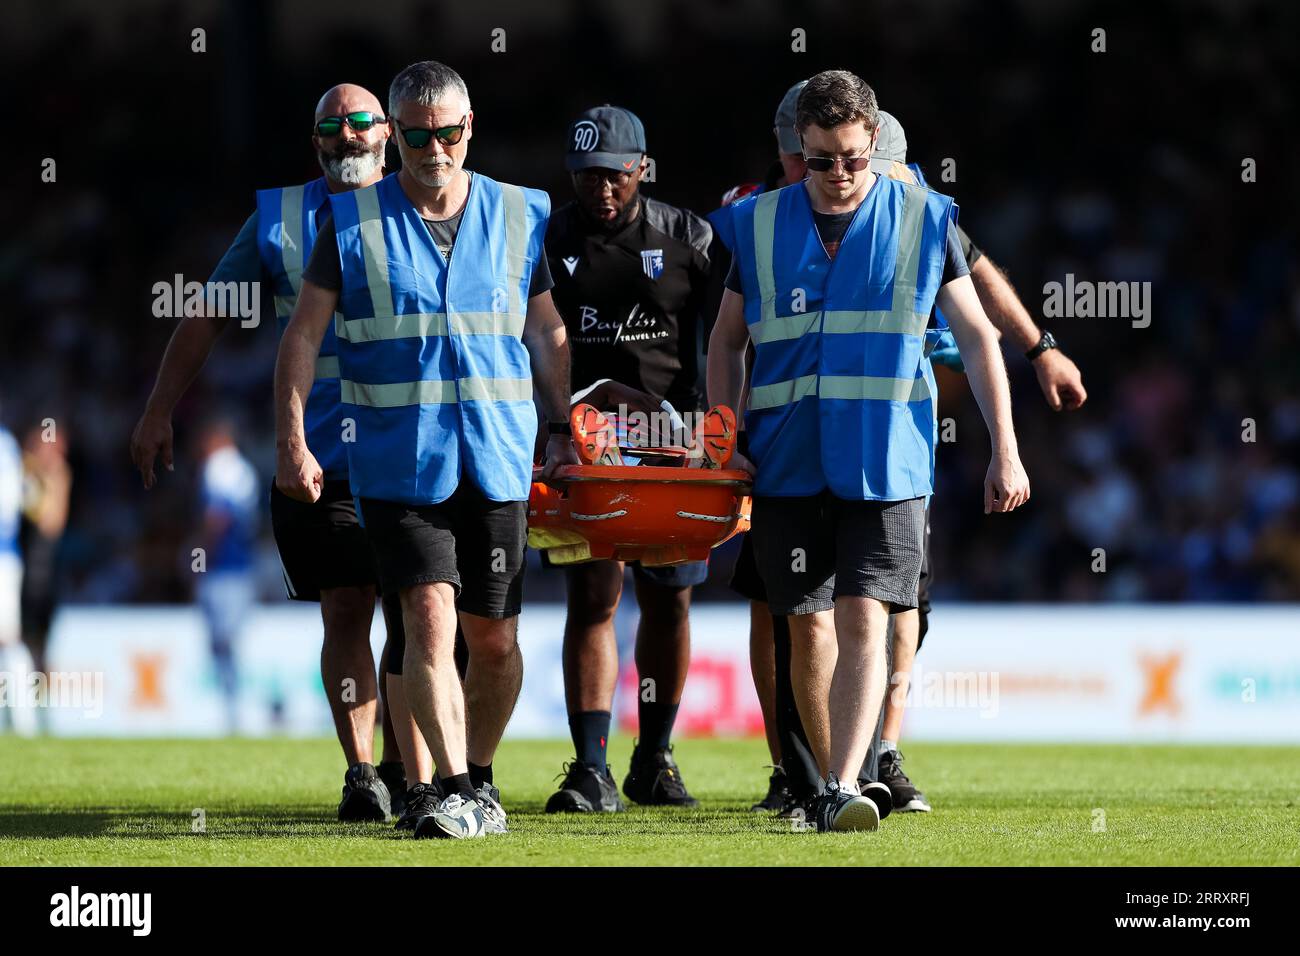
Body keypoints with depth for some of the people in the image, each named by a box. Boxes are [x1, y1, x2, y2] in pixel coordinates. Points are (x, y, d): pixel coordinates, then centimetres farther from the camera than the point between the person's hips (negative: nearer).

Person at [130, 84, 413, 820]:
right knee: (345, 612, -5)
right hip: (318, 450, 0)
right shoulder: (279, 221, 9)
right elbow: (208, 319, 13)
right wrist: (160, 414, 8)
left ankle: (406, 772, 7)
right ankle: (361, 771, -2)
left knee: (411, 616, -1)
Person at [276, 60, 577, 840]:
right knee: (430, 615, -16)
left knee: (495, 637, 6)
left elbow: (548, 334, 16)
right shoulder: (353, 221, 2)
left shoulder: (520, 217, 7)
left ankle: (480, 778, 24)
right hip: (398, 460, -2)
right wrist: (292, 441, -4)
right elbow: (304, 334, 3)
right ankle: (452, 786, -16)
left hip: (498, 458, 2)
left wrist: (565, 433, 12)